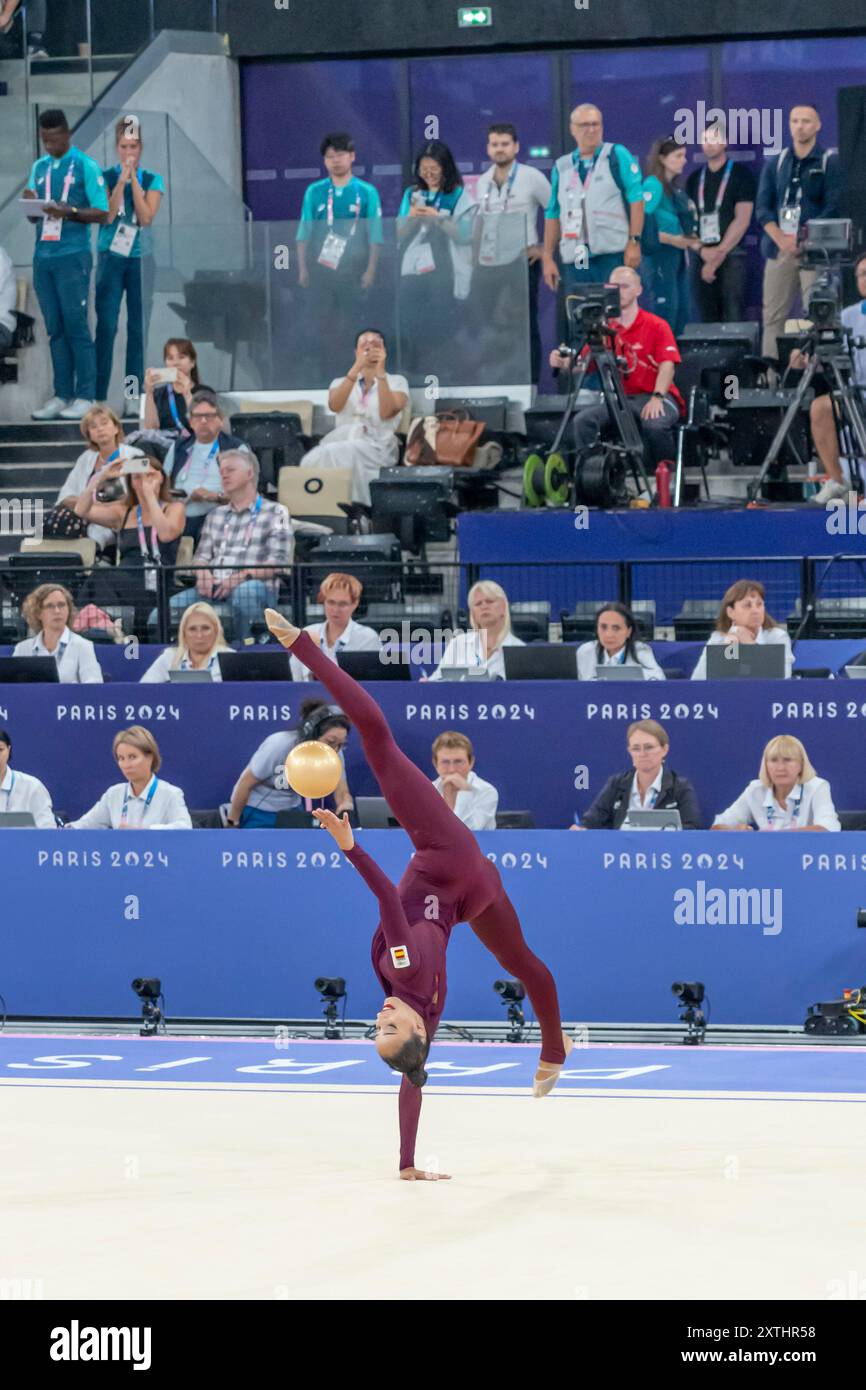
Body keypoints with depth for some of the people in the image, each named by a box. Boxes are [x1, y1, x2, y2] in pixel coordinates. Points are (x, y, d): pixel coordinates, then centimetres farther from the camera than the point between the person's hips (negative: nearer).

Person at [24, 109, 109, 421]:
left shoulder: (86, 166, -2)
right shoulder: (39, 168, 15)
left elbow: (102, 213, -5)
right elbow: (33, 218, 18)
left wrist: (70, 211, -21)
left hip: (73, 256, -6)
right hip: (43, 256, 6)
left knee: (76, 327, -6)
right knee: (55, 329, 6)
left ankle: (85, 398, -5)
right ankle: (62, 395, 8)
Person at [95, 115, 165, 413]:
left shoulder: (152, 180, 5)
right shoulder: (105, 177, 2)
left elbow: (146, 217, -8)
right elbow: (107, 216, -9)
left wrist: (134, 179, -11)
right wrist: (121, 180, -15)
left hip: (141, 258, 1)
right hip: (110, 256, -1)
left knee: (138, 327, 0)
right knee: (106, 325, -7)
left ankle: (133, 394, 2)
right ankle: (98, 395, -7)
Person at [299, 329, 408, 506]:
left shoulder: (397, 382, 16)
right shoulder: (341, 383, 22)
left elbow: (386, 413, -6)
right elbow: (334, 405, -3)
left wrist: (380, 372, -11)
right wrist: (356, 368, -12)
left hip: (378, 447, -2)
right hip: (341, 440, 2)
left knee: (336, 454, -36)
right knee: (314, 459, -35)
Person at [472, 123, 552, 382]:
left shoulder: (531, 178, -4)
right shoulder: (482, 183, 12)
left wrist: (546, 248, -7)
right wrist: (474, 260, 14)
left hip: (521, 262, -5)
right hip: (487, 264, 5)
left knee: (525, 327, -2)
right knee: (488, 326, 5)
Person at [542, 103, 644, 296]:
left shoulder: (617, 156, 4)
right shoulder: (562, 167, 17)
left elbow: (636, 199, -2)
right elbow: (553, 214, 18)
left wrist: (634, 241, -10)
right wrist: (548, 258, 13)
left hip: (613, 256, -4)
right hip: (575, 261, 4)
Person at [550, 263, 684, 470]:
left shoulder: (657, 326, 1)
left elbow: (667, 366, -10)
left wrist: (656, 397, -27)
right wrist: (563, 363, -19)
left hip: (653, 397, -4)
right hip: (620, 399, 4)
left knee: (655, 424, -37)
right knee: (583, 420, -23)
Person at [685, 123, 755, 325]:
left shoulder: (740, 174, 3)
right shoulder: (694, 178, 15)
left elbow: (742, 220, -4)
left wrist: (719, 254, -9)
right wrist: (702, 251, -9)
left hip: (731, 255, -4)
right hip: (701, 257, 4)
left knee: (733, 319, -11)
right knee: (706, 320, 1)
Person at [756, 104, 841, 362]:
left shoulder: (830, 162, 4)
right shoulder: (775, 164, 15)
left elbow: (833, 208, -4)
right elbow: (762, 208, 8)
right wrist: (781, 239, -9)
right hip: (779, 250, 4)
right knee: (773, 316, 1)